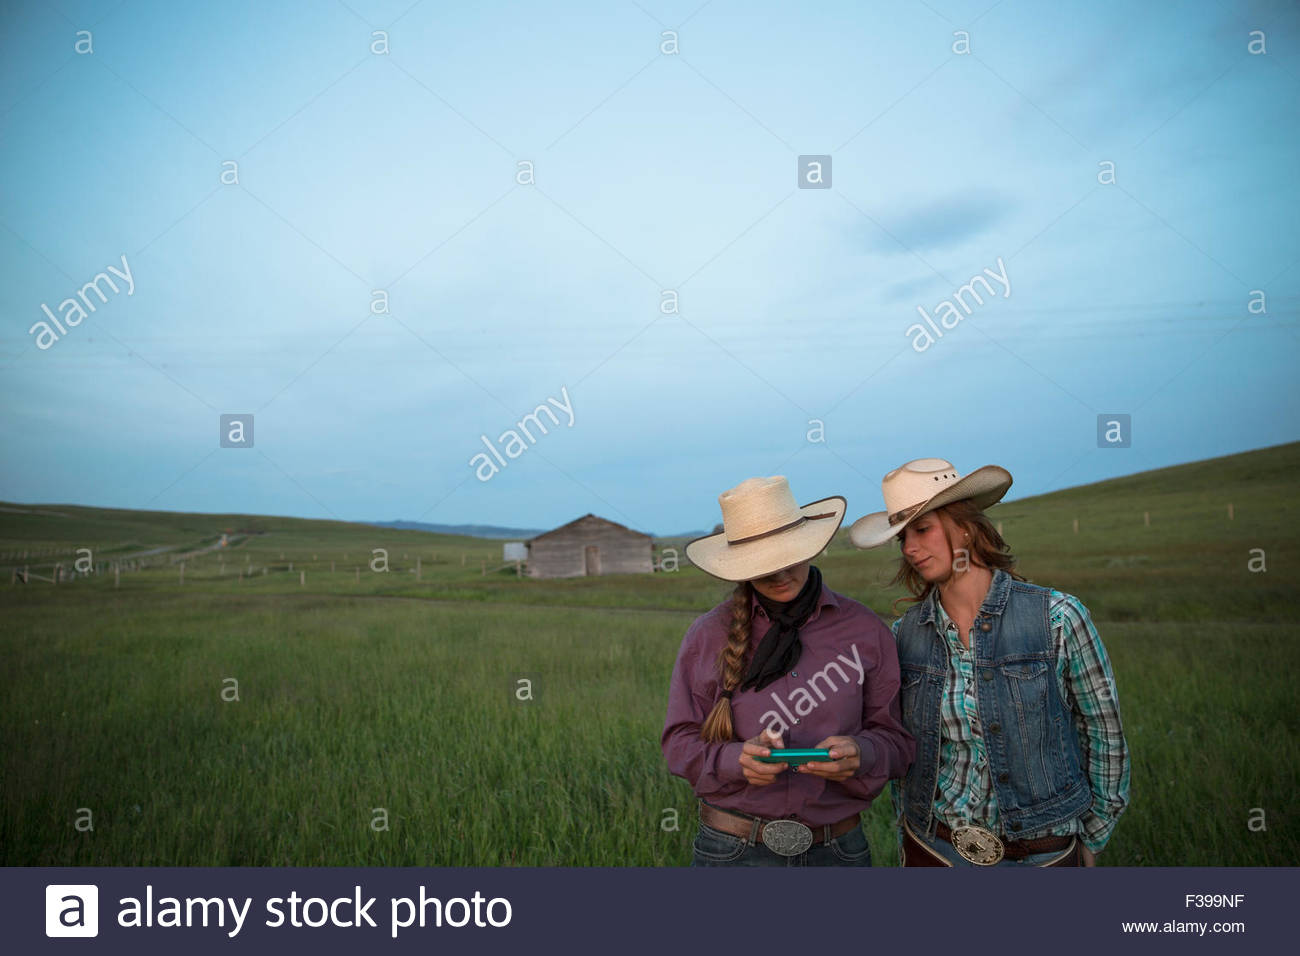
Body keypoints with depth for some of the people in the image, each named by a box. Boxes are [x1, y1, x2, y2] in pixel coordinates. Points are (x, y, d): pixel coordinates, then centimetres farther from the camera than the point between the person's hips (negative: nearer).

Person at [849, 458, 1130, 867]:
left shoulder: (1056, 616, -12)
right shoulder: (905, 633, -3)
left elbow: (1103, 730, -2)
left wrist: (1090, 840, 4)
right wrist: (909, 839, 11)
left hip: (1040, 854, -2)